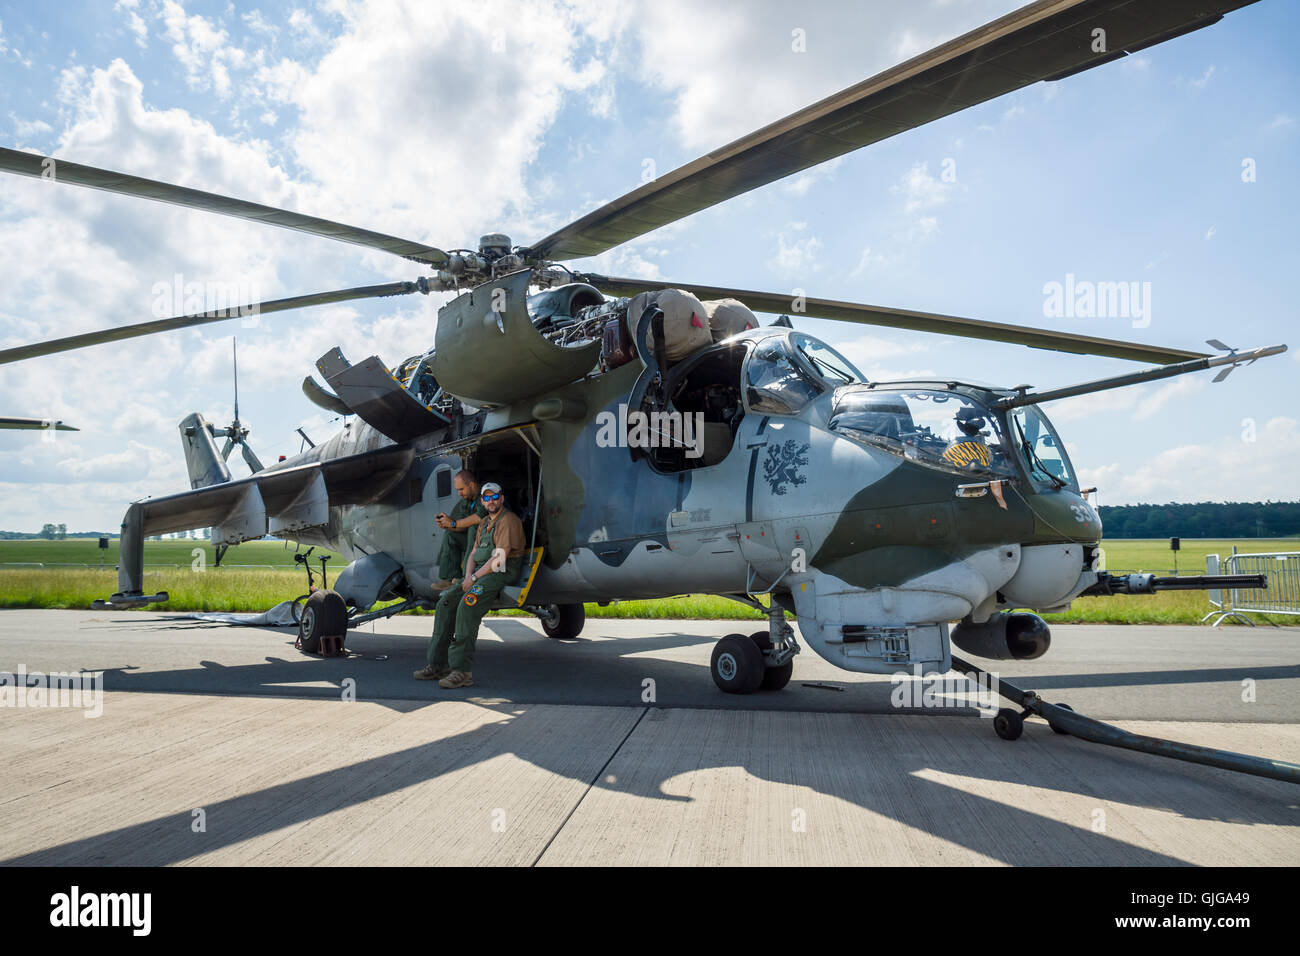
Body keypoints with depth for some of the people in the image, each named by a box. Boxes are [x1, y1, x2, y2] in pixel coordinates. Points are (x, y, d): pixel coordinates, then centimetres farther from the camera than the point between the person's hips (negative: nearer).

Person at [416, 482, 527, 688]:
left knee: (467, 606, -30)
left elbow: (499, 558, -16)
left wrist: (474, 577, -16)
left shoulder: (508, 520, -8)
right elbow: (474, 553, 19)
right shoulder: (485, 523, 22)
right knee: (446, 602, -6)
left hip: (501, 573, -9)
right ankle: (438, 665, -4)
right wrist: (468, 576, -1)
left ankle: (462, 670, -33)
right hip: (482, 572, 9)